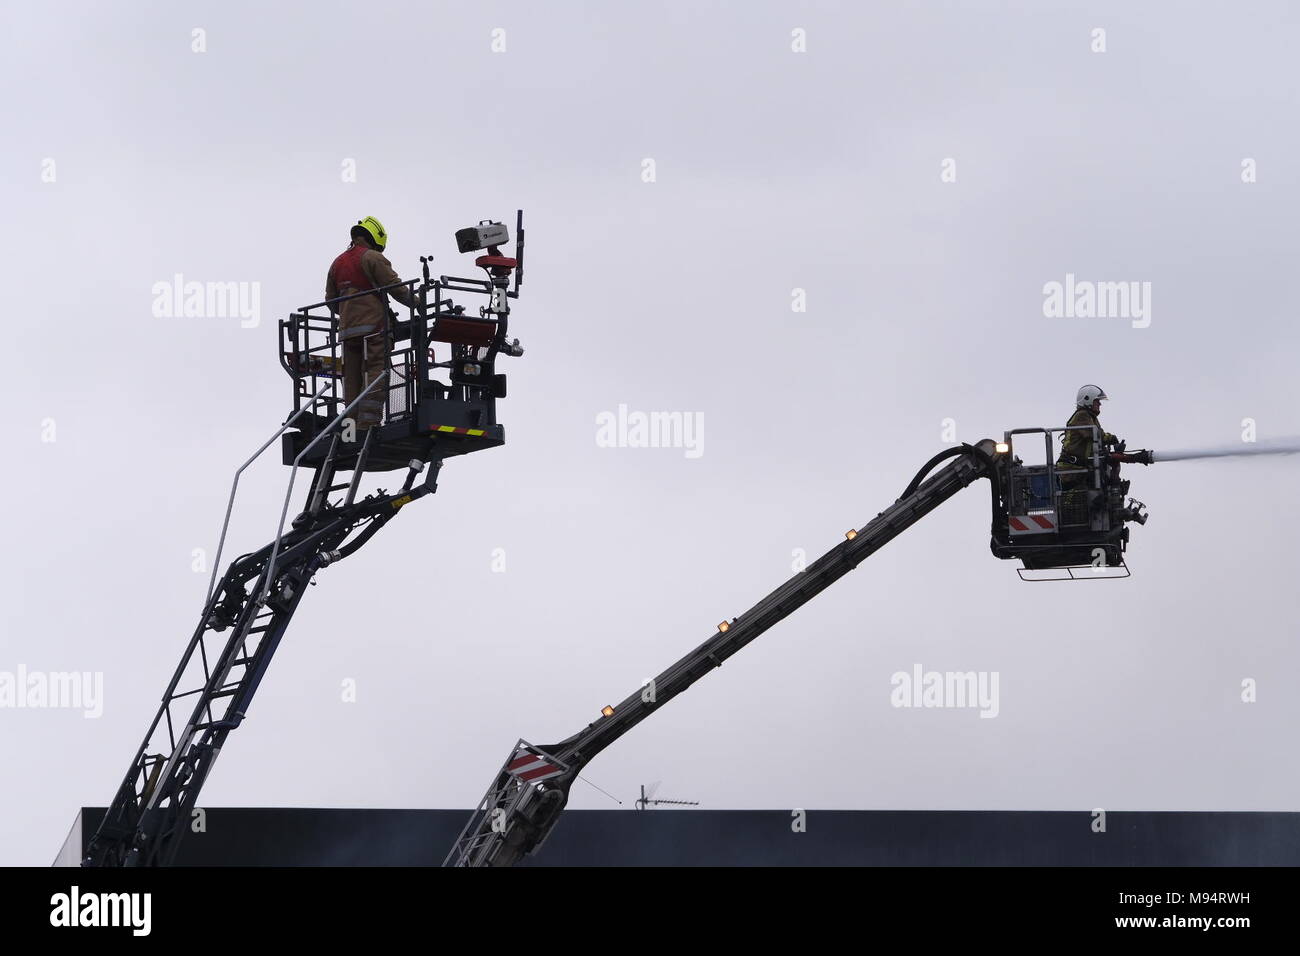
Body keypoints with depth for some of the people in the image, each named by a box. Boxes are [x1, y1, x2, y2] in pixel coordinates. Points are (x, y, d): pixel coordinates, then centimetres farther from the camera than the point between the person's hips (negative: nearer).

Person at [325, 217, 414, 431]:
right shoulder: (372, 258, -4)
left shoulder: (337, 263, 18)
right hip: (373, 327, -7)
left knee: (351, 379, 6)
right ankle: (368, 423, -20)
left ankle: (352, 422, 1)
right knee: (375, 374, -10)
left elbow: (330, 300, 22)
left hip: (347, 330, 7)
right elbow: (396, 287, -7)